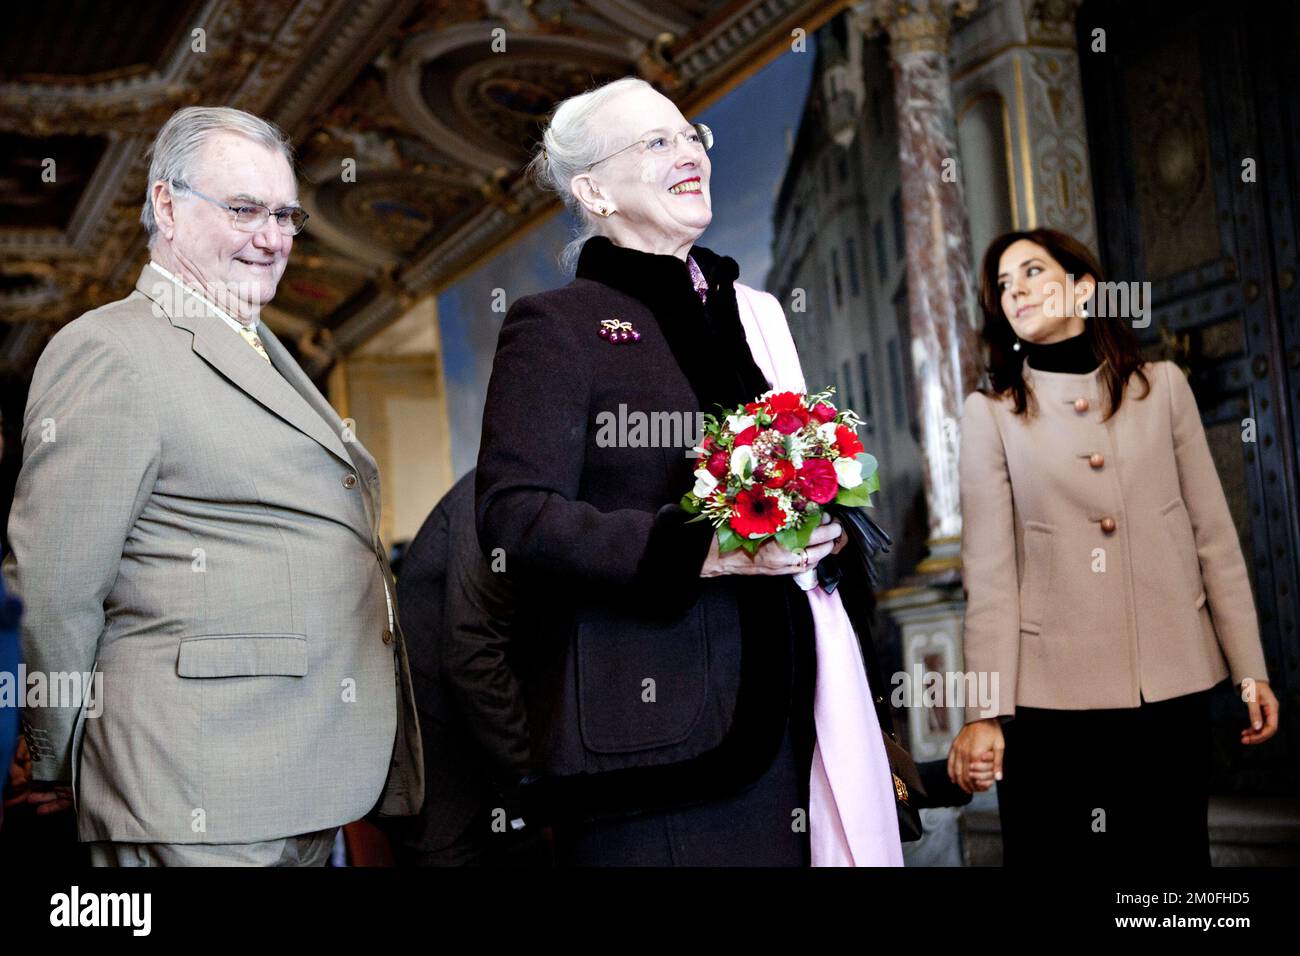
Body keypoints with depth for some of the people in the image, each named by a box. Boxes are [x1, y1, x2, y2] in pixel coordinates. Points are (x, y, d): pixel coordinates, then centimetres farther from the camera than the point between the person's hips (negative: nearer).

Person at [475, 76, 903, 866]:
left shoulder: (755, 314, 18)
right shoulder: (557, 326, -1)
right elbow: (514, 517, -11)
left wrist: (824, 519, 3)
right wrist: (705, 550, -20)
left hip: (786, 713, 6)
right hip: (652, 723, -6)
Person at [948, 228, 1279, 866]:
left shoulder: (1163, 386, 8)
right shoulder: (990, 412, 3)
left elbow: (1213, 534, 7)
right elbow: (989, 572, -3)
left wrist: (1251, 670, 4)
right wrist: (985, 711, -9)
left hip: (1173, 684, 2)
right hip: (1051, 693, -1)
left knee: (1175, 850, 7)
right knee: (1053, 852, 3)